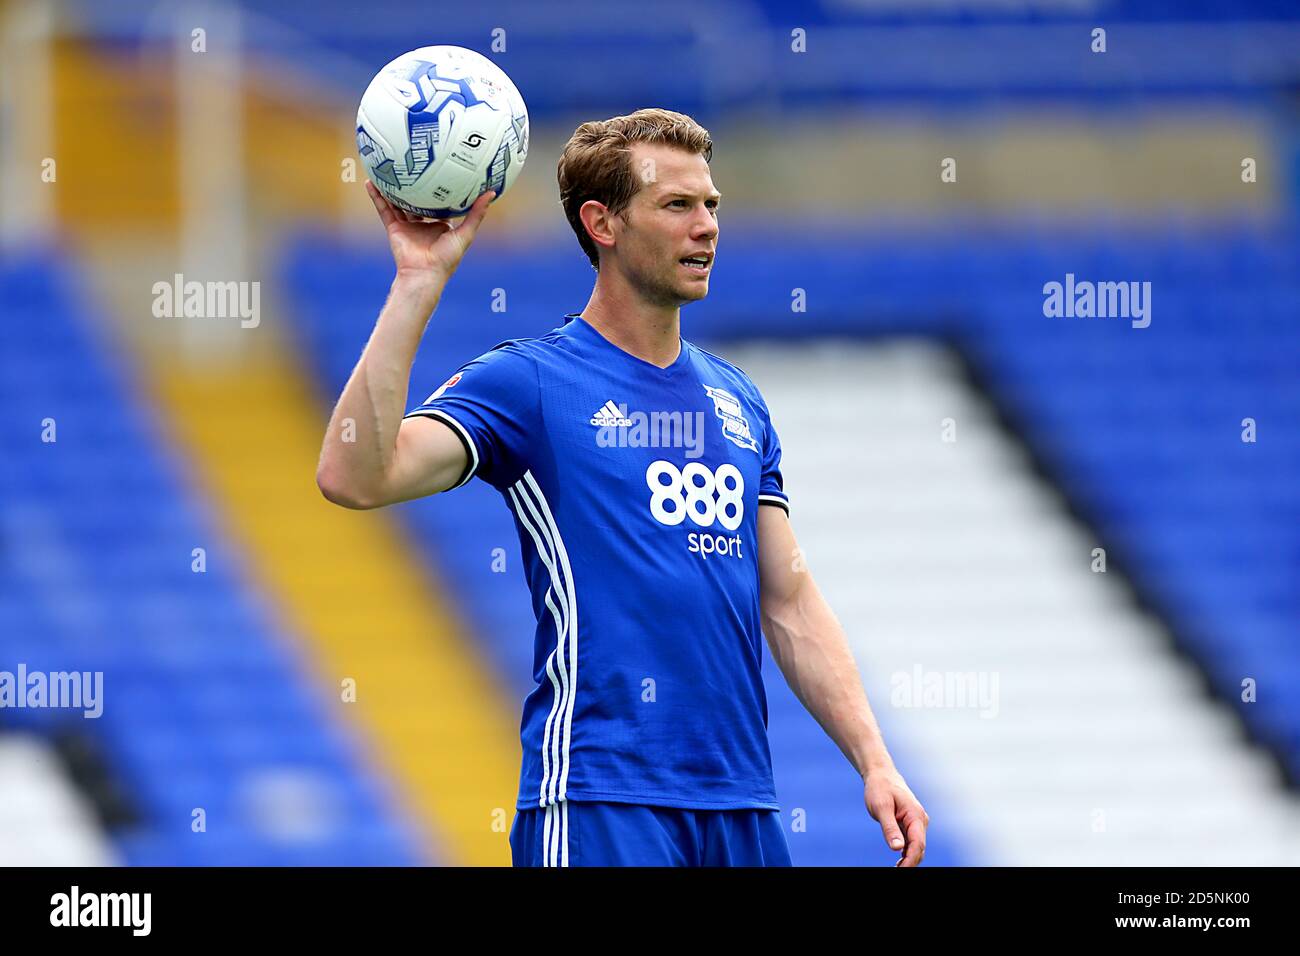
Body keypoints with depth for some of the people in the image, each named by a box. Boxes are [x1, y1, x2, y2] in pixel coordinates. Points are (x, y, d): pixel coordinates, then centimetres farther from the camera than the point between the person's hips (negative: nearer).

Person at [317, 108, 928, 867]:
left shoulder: (737, 400, 15)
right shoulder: (527, 383, -4)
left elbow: (790, 604, 17)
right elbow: (355, 478, -19)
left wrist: (875, 762, 8)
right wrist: (419, 283, -22)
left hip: (742, 803, 6)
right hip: (601, 803, -6)